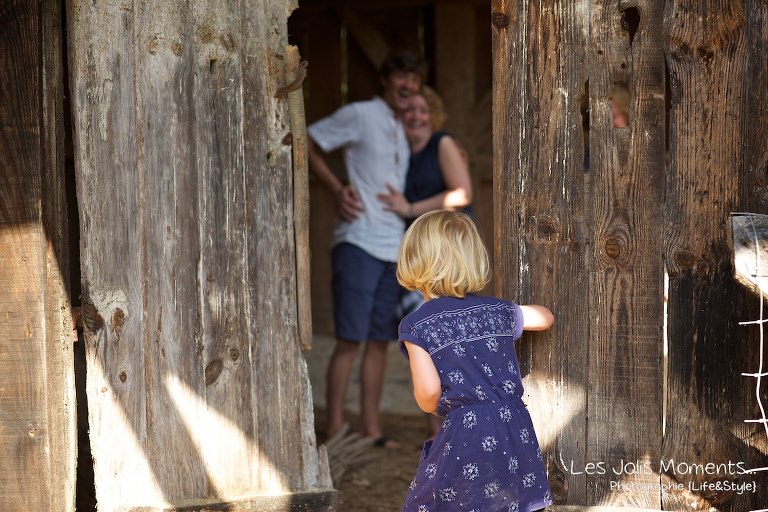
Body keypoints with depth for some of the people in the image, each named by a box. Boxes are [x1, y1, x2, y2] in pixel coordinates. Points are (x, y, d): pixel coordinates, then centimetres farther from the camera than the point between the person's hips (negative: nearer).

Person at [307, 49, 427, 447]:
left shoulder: (405, 131, 17)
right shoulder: (359, 115, -3)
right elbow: (307, 143, -2)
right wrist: (337, 189, -9)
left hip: (393, 249, 7)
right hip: (360, 244, -7)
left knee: (380, 340, 9)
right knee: (350, 340, -6)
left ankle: (371, 428, 15)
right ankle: (335, 430, -1)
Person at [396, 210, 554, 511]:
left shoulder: (416, 326, -6)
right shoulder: (497, 311, 8)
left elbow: (428, 392, -12)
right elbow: (545, 317, 27)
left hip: (464, 437, -5)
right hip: (516, 430, 5)